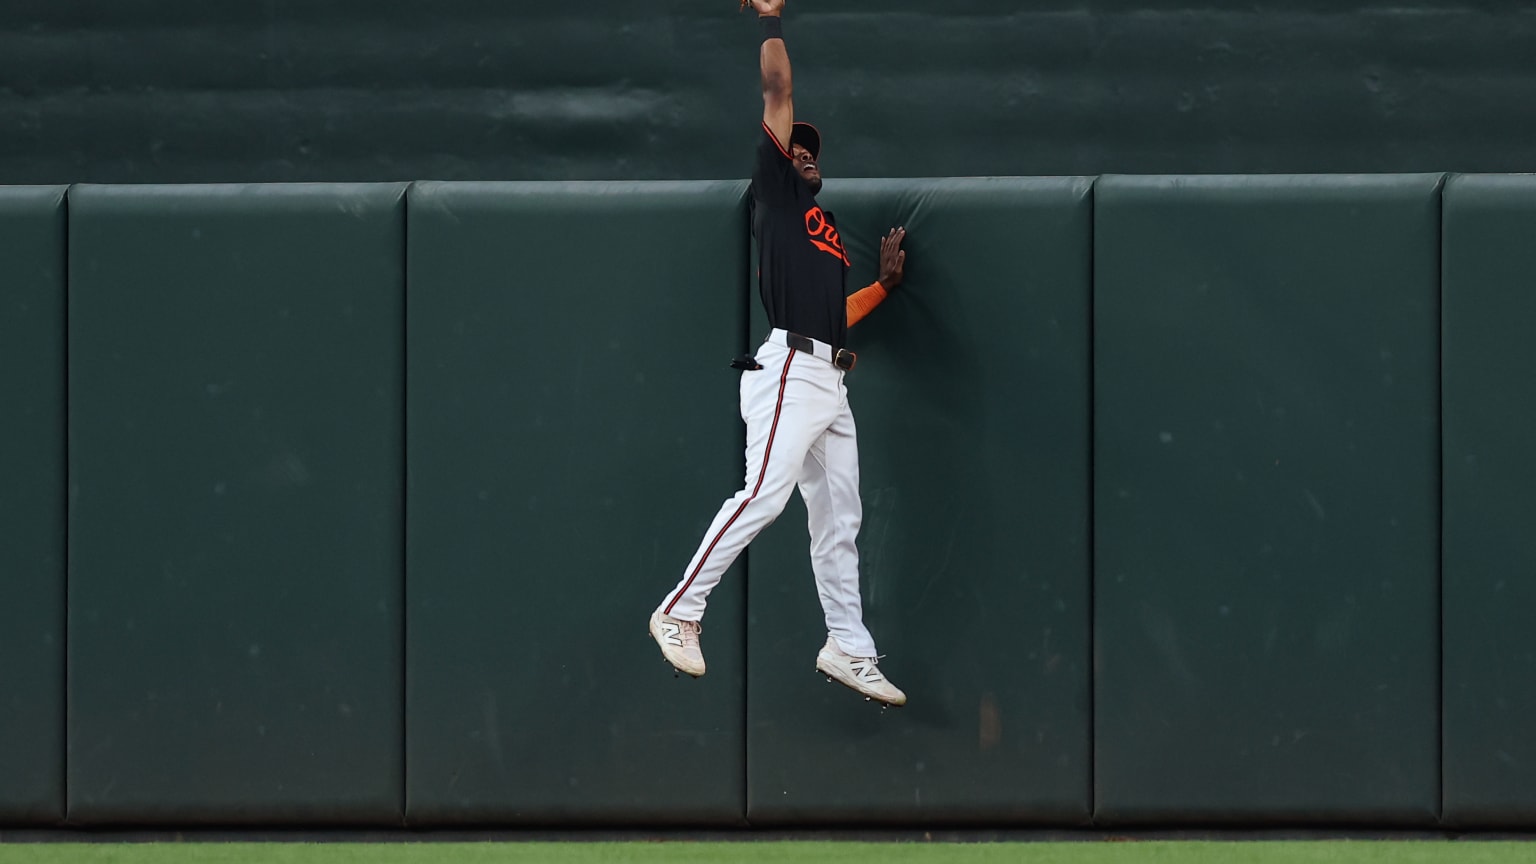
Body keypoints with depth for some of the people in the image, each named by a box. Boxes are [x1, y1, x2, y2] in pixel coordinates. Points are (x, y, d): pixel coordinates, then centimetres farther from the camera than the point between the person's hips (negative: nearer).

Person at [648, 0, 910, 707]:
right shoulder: (776, 189, 7)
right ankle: (680, 612, -18)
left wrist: (885, 284, 24)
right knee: (765, 494, -22)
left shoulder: (828, 228, 28)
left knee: (839, 517, 9)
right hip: (788, 368, -9)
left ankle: (849, 650, 12)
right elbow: (778, 93, 1)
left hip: (830, 380, 9)